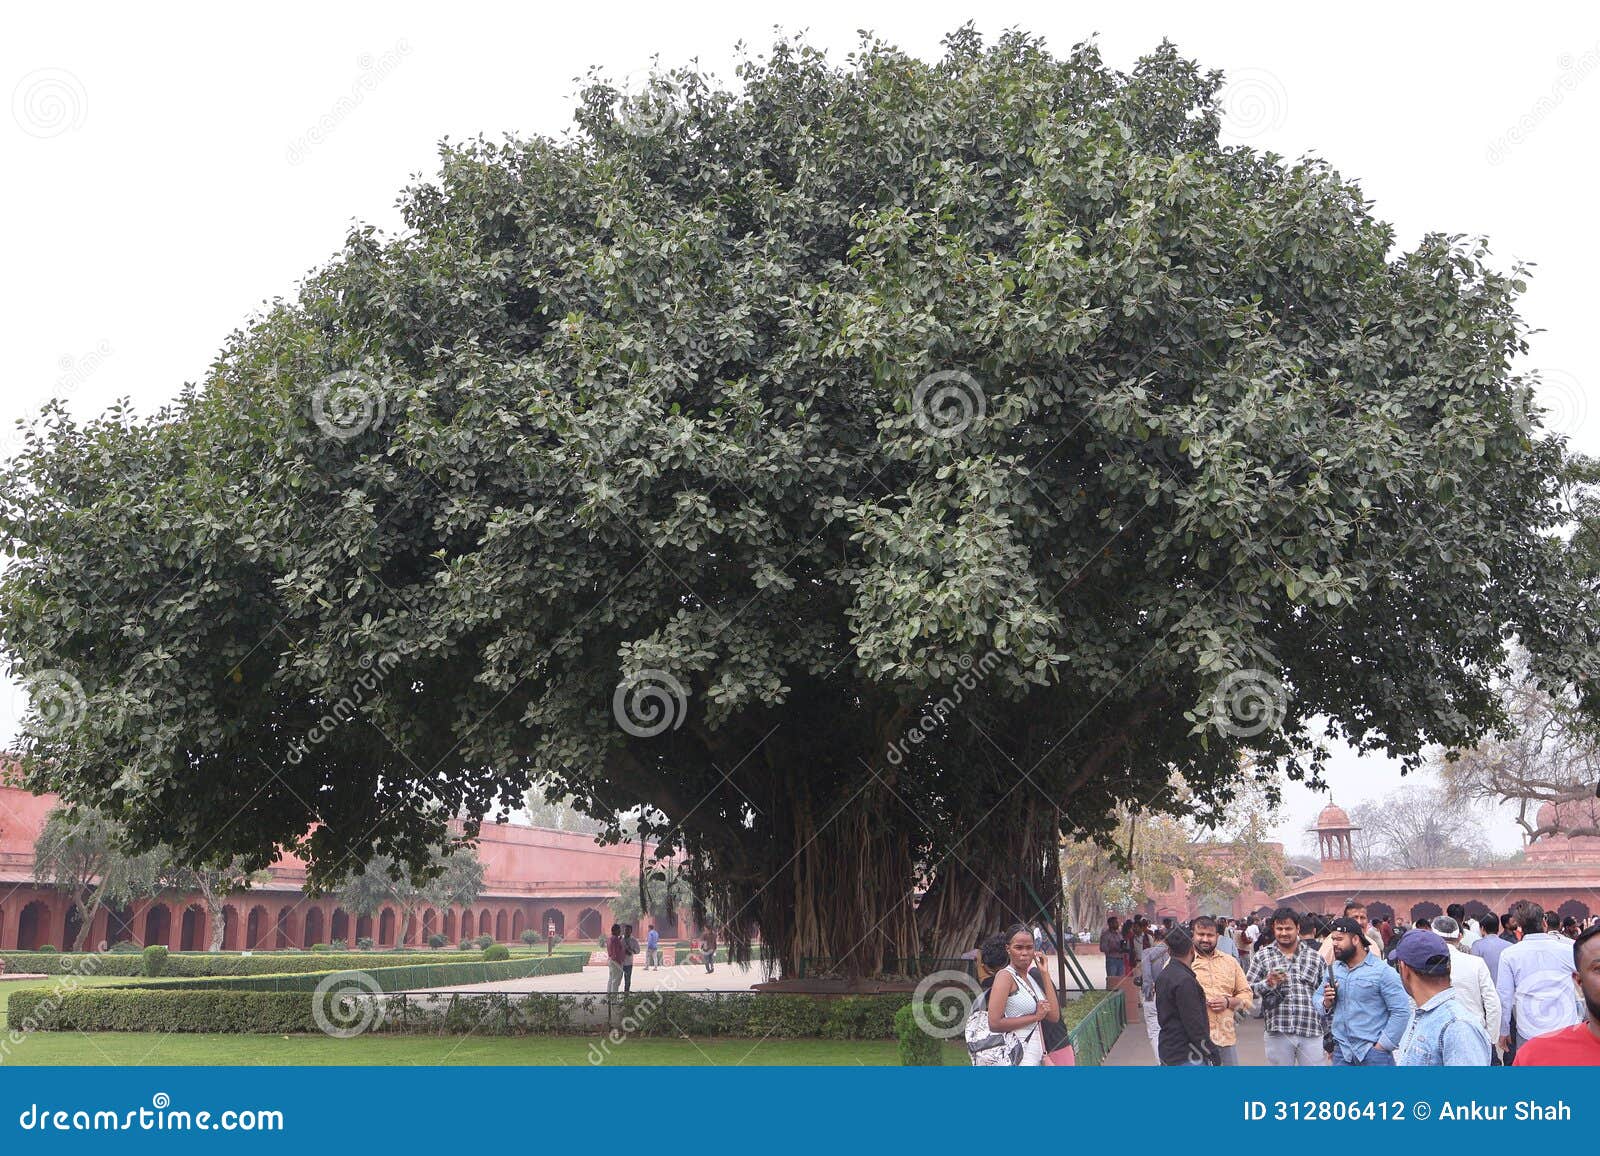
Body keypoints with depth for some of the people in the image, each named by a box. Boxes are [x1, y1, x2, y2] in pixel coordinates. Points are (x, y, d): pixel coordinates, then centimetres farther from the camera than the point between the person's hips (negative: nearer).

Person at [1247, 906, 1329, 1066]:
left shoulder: (1315, 957, 9)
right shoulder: (1262, 956, 6)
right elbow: (1248, 990, 3)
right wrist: (1268, 984, -16)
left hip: (1312, 1032, 0)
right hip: (1278, 1032, 0)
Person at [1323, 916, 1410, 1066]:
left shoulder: (1383, 971, -9)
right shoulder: (1333, 969, 9)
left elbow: (1401, 1011, -12)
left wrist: (1382, 1045, -13)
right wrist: (1327, 1003, -6)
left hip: (1373, 1052, -5)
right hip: (1341, 1051, 5)